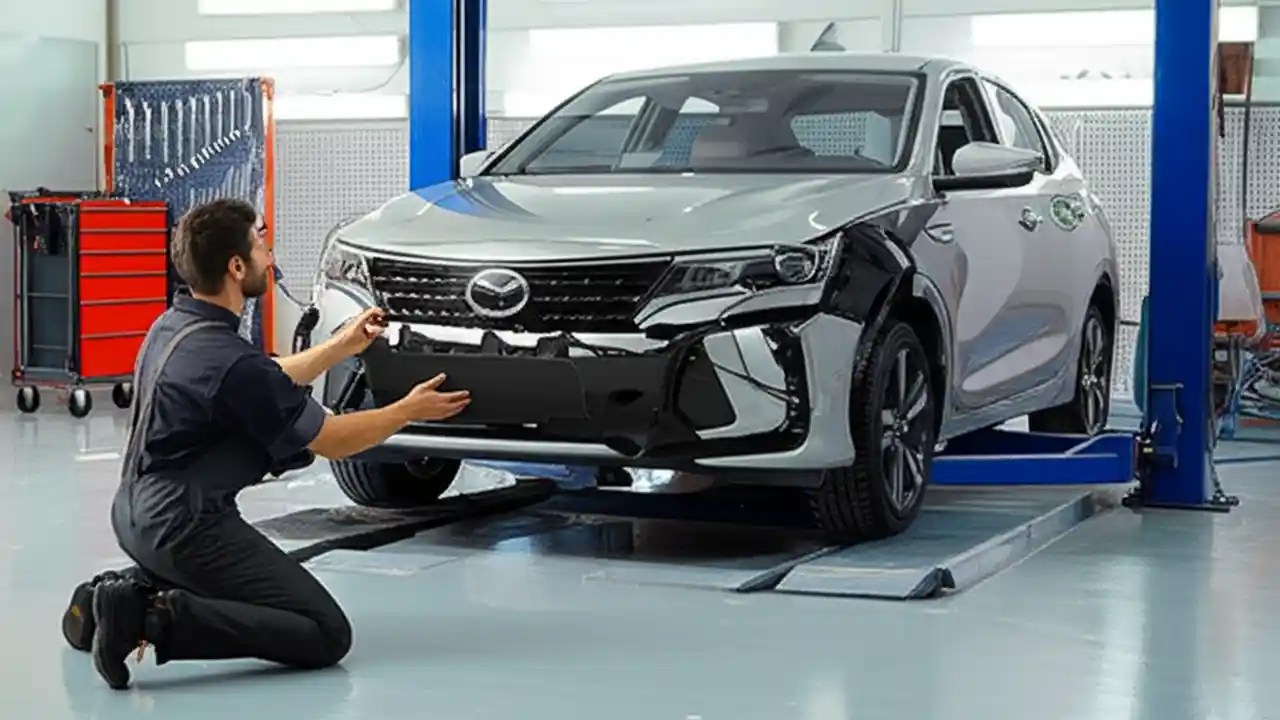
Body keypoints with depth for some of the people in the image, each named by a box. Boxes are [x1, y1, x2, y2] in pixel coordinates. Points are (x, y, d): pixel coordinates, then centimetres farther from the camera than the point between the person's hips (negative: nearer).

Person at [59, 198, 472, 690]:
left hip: (136, 510, 10)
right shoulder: (230, 360, -21)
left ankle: (133, 592, 11)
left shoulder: (172, 326, 6)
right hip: (184, 524, -10)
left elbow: (270, 386, 21)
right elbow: (331, 441, -9)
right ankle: (158, 619, -18)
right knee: (326, 635, -10)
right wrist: (410, 410, 5)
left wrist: (344, 345, 23)